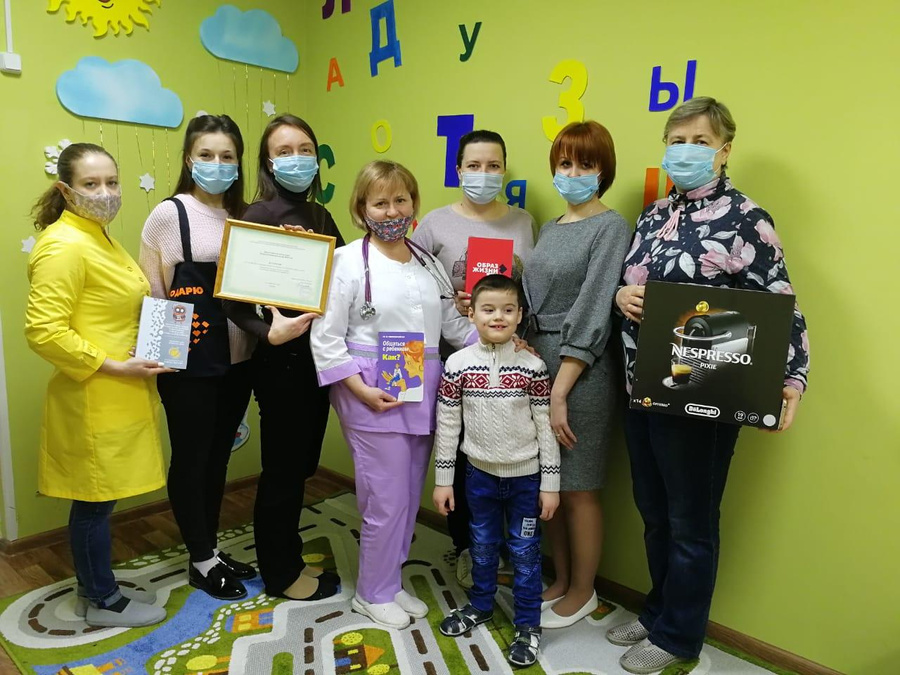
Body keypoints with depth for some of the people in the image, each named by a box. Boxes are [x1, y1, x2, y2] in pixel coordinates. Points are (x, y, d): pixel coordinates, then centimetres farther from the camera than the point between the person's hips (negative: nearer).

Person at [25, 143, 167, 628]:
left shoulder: (97, 237, 13)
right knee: (94, 501, 5)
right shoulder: (64, 246, -18)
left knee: (99, 500, 18)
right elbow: (42, 331, -23)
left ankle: (96, 590, 33)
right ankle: (103, 602, 22)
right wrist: (114, 366, -20)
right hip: (92, 400, -9)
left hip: (116, 398, 9)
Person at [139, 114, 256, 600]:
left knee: (219, 455, 16)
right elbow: (150, 293, -6)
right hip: (189, 364, -5)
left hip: (236, 359, 5)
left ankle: (211, 549, 34)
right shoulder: (169, 214, -7)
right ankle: (202, 561, 26)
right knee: (191, 457, 9)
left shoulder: (243, 216, 8)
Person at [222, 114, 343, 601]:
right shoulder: (257, 216, -11)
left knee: (302, 464, 18)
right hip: (281, 359, -7)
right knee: (282, 469, 7)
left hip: (318, 355, 7)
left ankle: (288, 557, 38)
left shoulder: (320, 216, 9)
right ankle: (280, 575, 27)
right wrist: (268, 332, -30)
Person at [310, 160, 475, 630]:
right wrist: (360, 390, -17)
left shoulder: (428, 263, 10)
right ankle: (374, 593, 25)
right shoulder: (348, 261, -7)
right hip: (373, 397, -6)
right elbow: (325, 338, -10)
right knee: (387, 501, 1)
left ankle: (390, 582, 35)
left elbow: (453, 324, 15)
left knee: (409, 498, 15)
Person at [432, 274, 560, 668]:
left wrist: (550, 484, -6)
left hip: (525, 477, -1)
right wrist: (443, 480, 0)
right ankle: (480, 606, 43)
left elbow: (546, 428, -7)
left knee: (525, 552, 10)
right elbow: (447, 426, -2)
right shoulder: (458, 364, -8)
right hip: (480, 474, 2)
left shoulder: (533, 366, -11)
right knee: (482, 547, 19)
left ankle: (528, 625, 29)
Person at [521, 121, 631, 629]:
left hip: (582, 374, -7)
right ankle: (561, 579, 34)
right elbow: (534, 303, 12)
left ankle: (583, 592, 26)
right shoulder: (549, 229, 14)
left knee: (577, 489, 5)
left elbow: (590, 316, -16)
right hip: (537, 362, 7)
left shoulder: (612, 228, -9)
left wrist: (560, 394, -18)